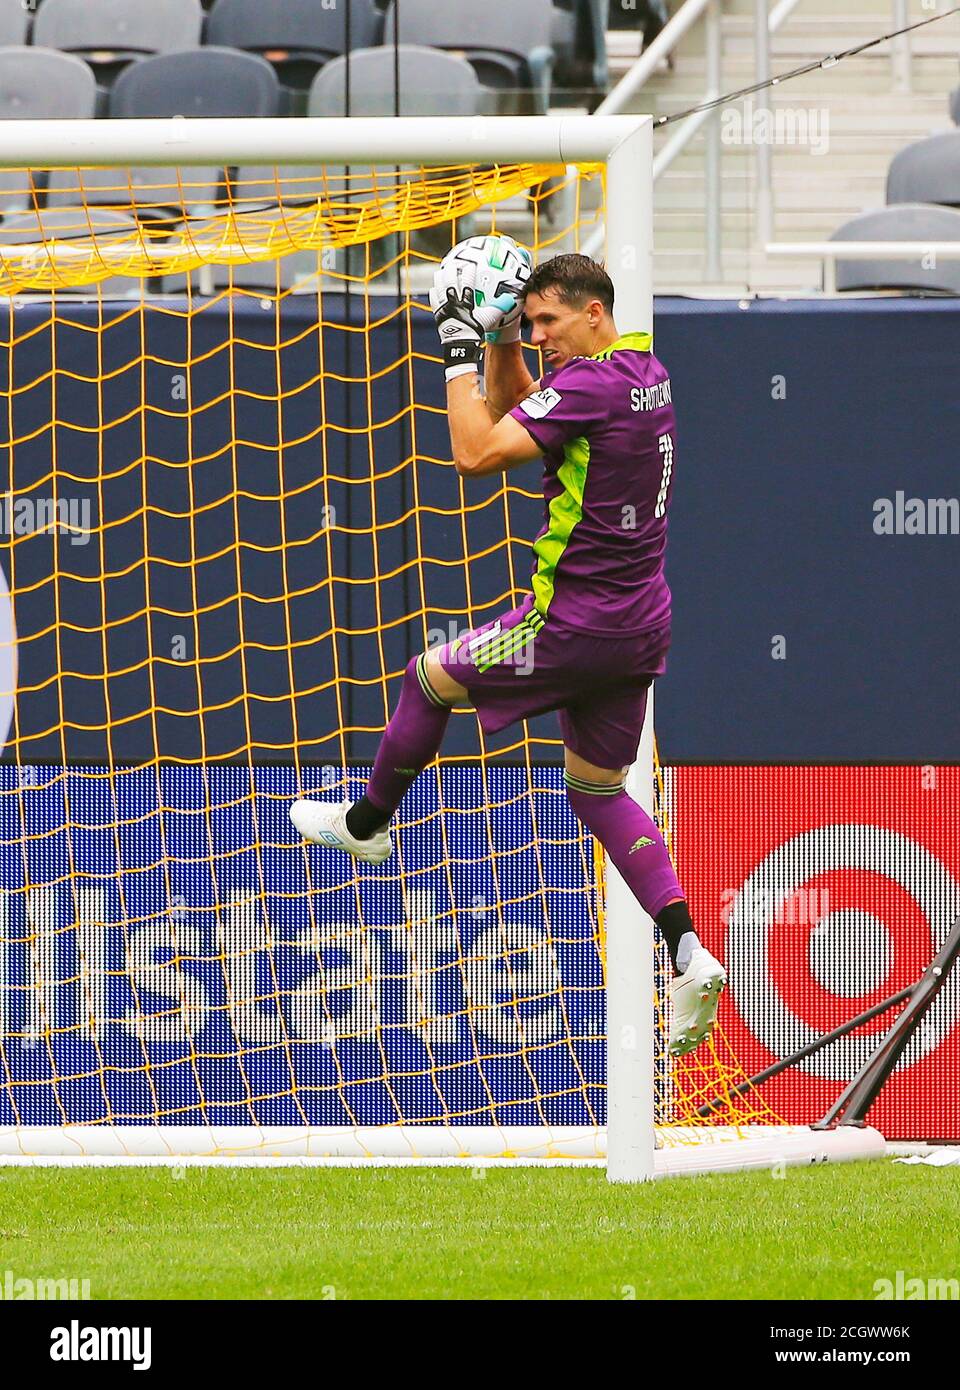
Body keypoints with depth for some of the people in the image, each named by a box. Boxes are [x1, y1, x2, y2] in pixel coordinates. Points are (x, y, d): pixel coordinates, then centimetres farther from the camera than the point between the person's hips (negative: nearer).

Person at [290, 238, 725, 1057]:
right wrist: (501, 343, 11)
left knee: (432, 677, 12)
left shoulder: (590, 383, -20)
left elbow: (477, 452, -23)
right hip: (642, 621, 9)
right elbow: (514, 419, 24)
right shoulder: (647, 373, 10)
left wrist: (460, 352, -15)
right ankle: (688, 957, 3)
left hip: (576, 620, -9)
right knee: (598, 788, 16)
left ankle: (366, 825, 32)